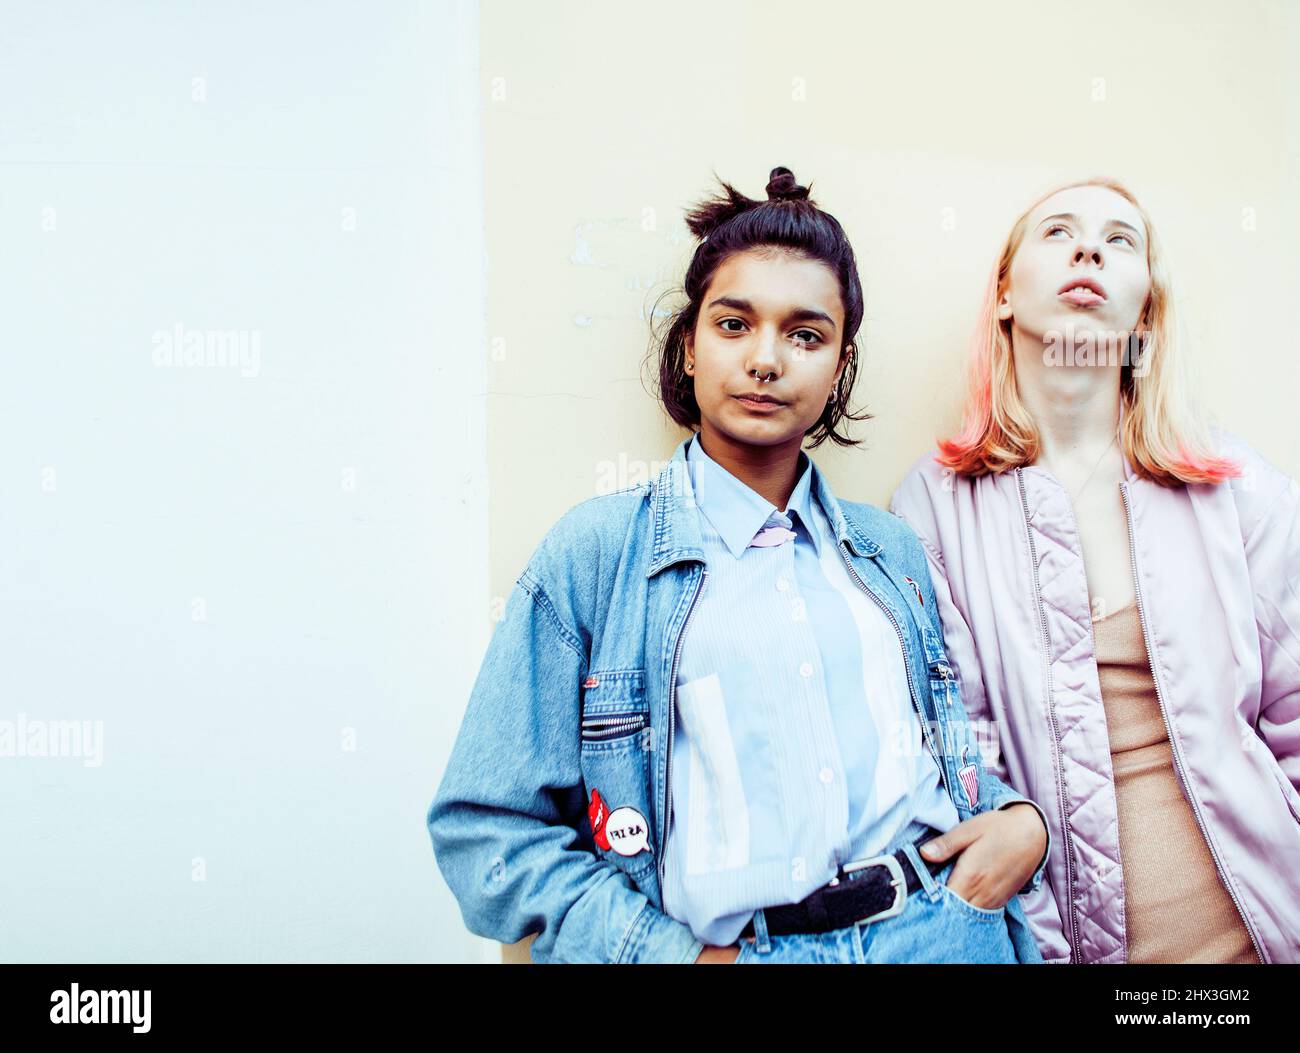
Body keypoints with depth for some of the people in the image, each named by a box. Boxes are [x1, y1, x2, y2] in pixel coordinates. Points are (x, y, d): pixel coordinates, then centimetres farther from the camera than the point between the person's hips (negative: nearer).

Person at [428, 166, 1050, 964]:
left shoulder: (891, 550, 8)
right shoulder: (593, 553, -6)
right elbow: (485, 829, -7)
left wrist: (1023, 820, -3)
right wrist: (674, 953, -16)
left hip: (949, 930, 4)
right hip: (735, 948, -3)